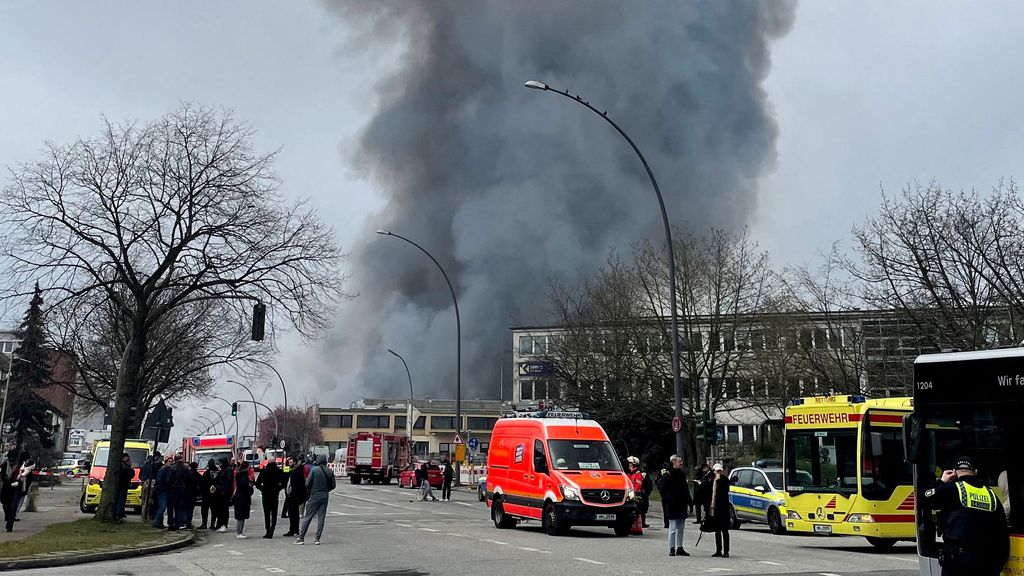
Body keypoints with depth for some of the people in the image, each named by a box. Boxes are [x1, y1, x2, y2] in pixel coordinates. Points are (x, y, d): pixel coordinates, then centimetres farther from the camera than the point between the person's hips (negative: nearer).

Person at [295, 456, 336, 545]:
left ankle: (301, 538, 4)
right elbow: (333, 485, 7)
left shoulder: (314, 470, -8)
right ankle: (317, 539, 4)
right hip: (325, 497, 3)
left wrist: (309, 494, 7)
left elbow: (307, 484, -9)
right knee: (321, 518, 7)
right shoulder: (330, 472, 2)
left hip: (314, 496, -3)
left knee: (307, 518, 3)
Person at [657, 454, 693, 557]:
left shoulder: (682, 474, 13)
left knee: (680, 528, 12)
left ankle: (679, 548, 20)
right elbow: (662, 489, -14)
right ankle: (672, 549, 1)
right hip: (672, 505, -8)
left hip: (681, 505, 8)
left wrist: (690, 502, 17)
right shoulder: (668, 475, -12)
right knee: (673, 528, -4)